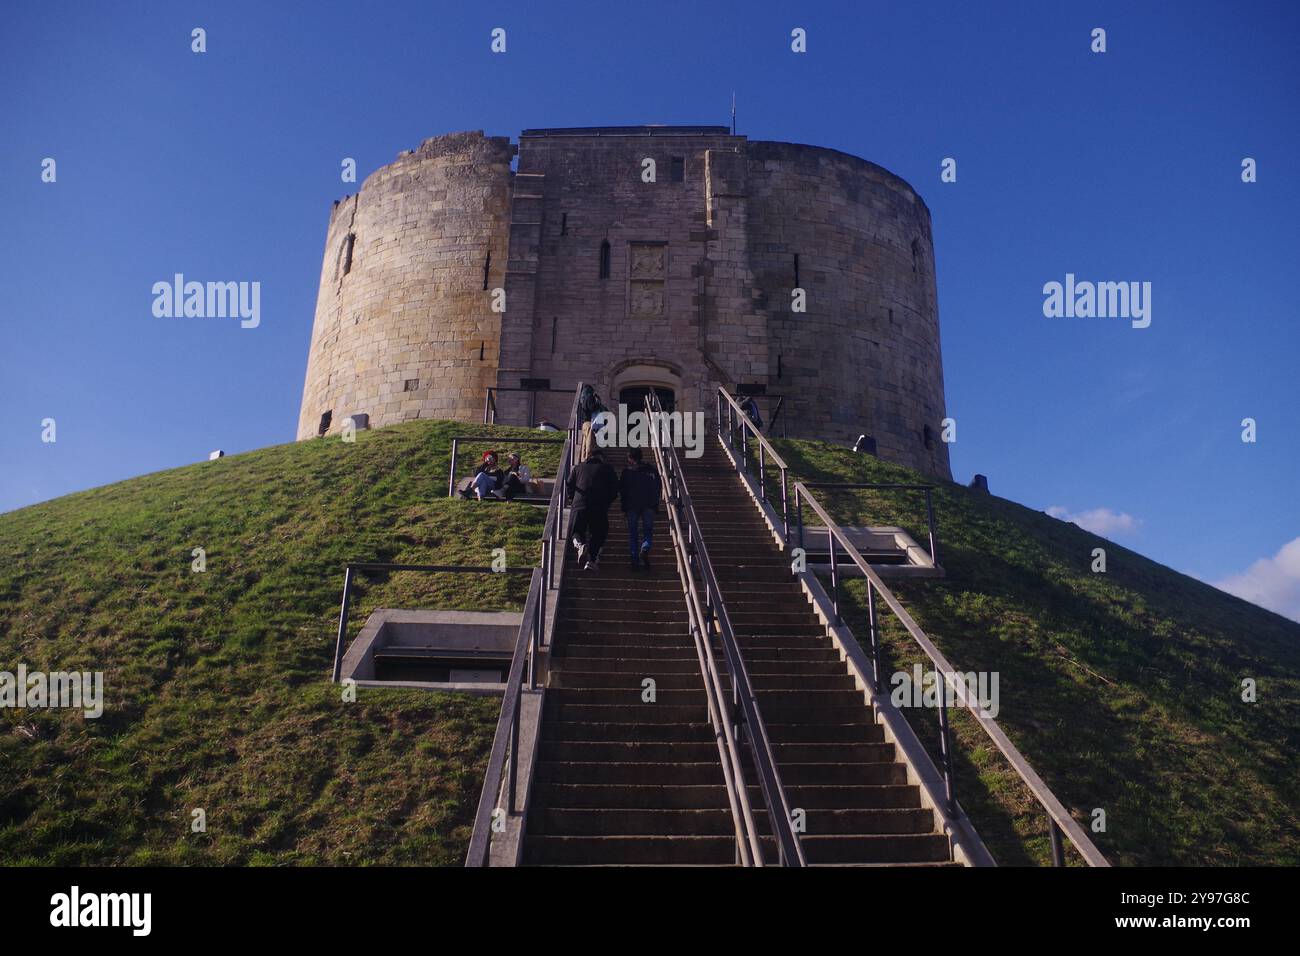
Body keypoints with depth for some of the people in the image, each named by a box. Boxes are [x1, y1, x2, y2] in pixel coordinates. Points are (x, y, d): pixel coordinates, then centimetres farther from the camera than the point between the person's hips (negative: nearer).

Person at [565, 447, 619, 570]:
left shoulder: (578, 468, 19)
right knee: (597, 533, 12)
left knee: (577, 531, 14)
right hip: (600, 508, -1)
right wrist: (606, 503, 22)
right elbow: (615, 491, 9)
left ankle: (580, 545, -19)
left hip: (580, 506, 1)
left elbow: (569, 487, 16)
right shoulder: (608, 470, 14)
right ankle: (591, 560, -2)